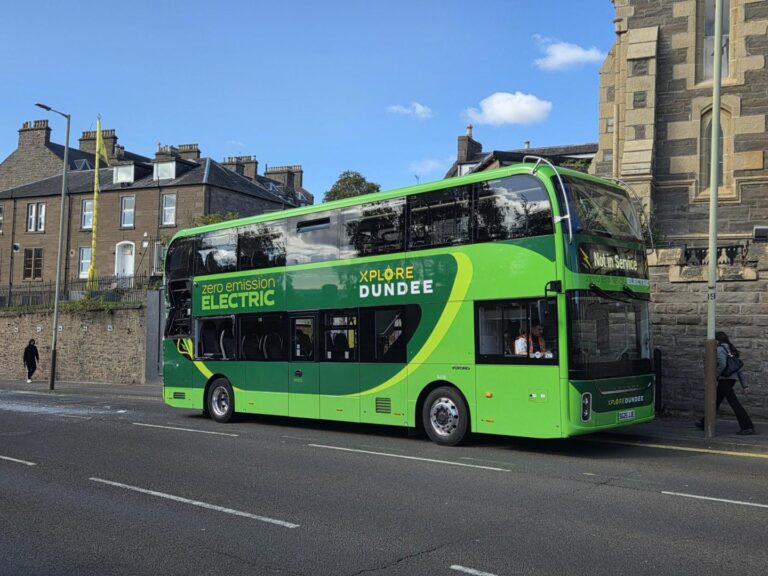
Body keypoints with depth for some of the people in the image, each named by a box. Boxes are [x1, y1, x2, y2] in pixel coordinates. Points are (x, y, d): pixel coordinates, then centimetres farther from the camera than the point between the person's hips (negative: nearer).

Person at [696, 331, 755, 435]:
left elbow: (722, 365, -22)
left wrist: (715, 376, -9)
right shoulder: (730, 349, 17)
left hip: (725, 379, -10)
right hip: (732, 378, 10)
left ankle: (748, 427, -12)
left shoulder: (720, 349, -9)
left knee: (734, 402, -9)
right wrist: (744, 384, 15)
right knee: (716, 400, 17)